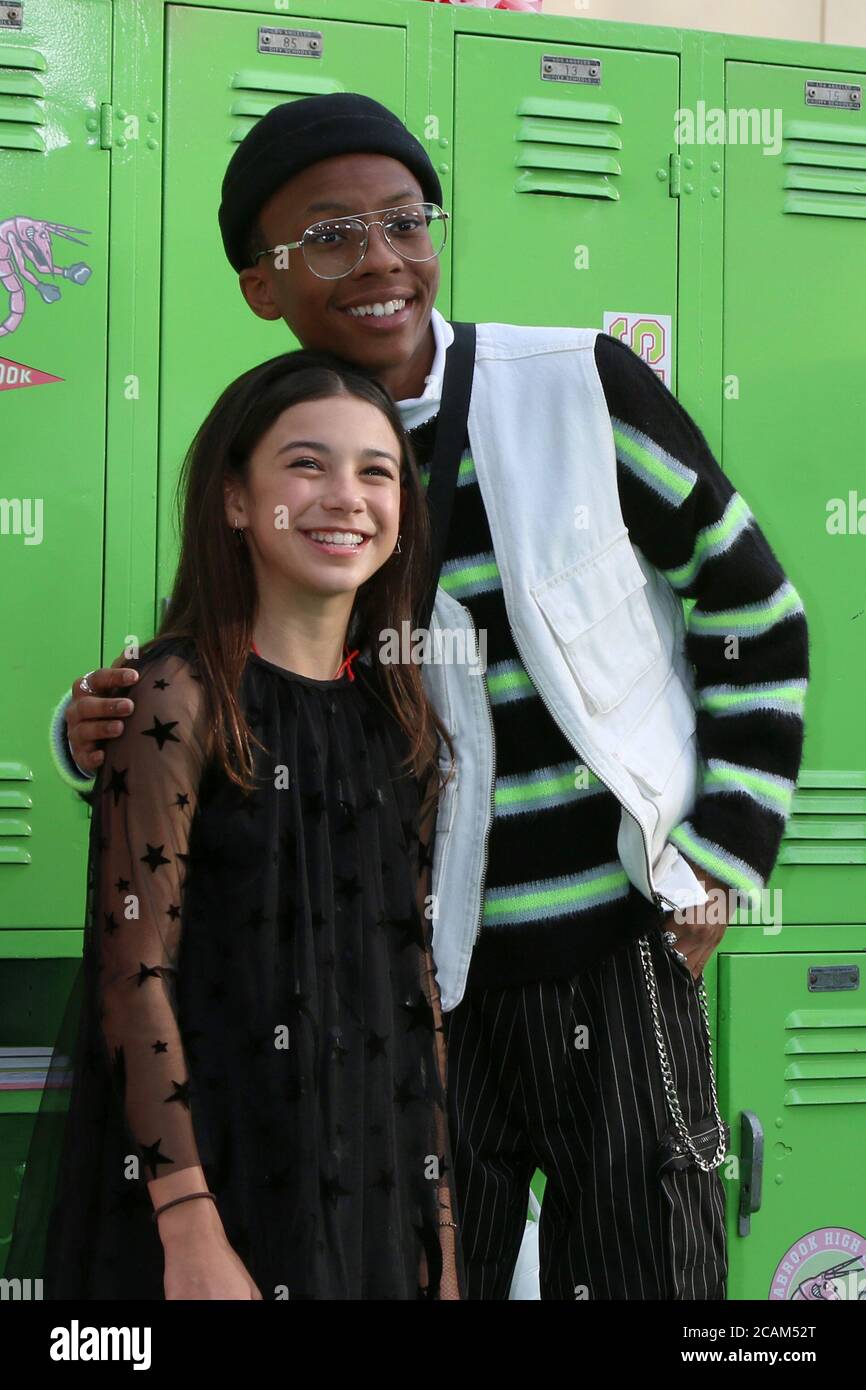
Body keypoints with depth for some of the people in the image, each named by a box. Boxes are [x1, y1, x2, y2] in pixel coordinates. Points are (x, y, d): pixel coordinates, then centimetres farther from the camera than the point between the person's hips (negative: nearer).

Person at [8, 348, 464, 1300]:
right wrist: (191, 1232, -19)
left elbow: (416, 979, 9)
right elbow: (135, 974, -15)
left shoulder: (397, 715, 6)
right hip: (218, 1177, -6)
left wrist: (439, 1222, 9)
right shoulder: (181, 693, -13)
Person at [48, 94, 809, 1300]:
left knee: (640, 1276, 5)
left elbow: (754, 613, 1)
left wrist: (724, 859, -2)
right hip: (417, 986, 2)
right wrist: (98, 734, -10)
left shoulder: (581, 388, -7)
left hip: (618, 967, -2)